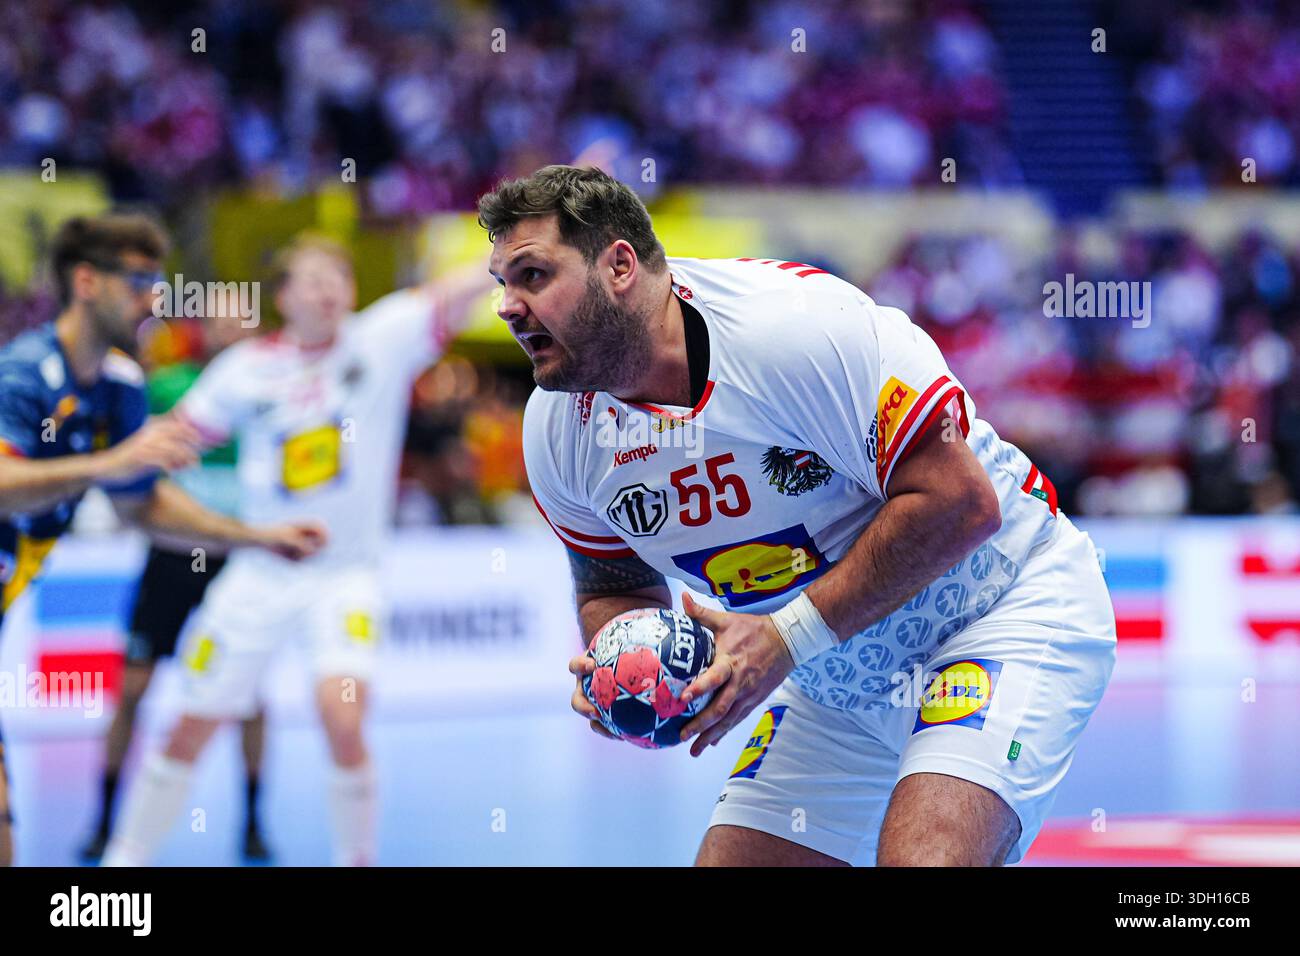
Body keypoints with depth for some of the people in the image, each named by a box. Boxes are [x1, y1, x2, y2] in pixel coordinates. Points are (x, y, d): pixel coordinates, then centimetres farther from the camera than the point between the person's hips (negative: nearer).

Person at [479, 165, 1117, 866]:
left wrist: (788, 637, -27)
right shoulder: (557, 432, -4)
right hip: (843, 686, 7)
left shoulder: (792, 323, -28)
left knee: (924, 859, -30)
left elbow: (960, 501, -28)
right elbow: (618, 588, 13)